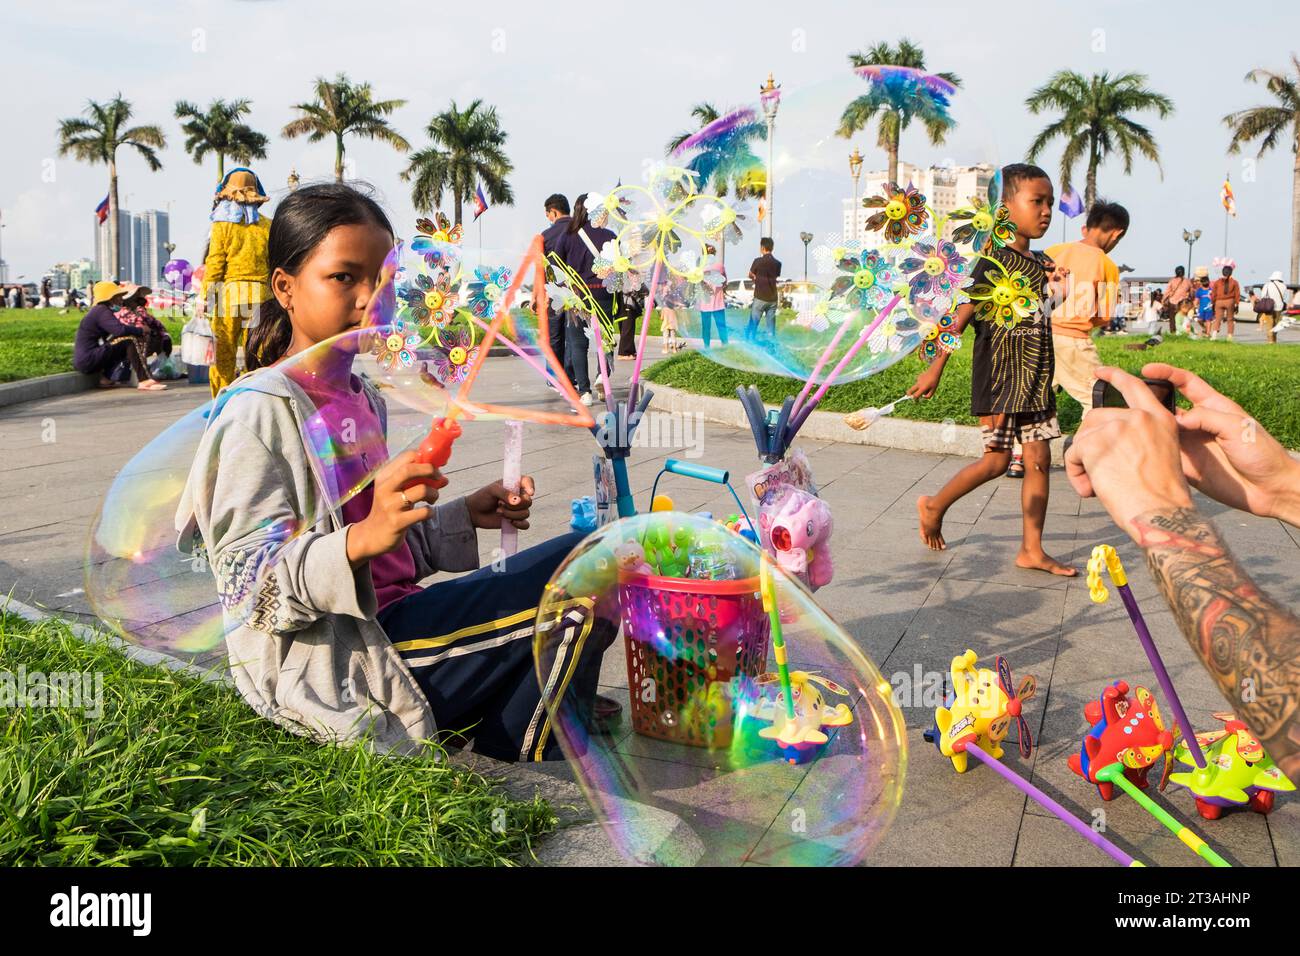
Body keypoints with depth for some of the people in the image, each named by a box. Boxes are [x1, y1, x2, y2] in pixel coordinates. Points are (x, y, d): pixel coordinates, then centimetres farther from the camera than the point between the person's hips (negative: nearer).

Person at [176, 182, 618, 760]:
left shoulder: (365, 400, 16)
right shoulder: (259, 411, -11)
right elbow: (250, 583, -21)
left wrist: (465, 515, 8)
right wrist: (363, 539, -36)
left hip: (386, 626, 9)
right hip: (327, 669, -9)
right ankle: (509, 757, 1)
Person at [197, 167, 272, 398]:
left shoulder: (222, 224, 0)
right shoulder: (267, 225, 8)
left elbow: (214, 264, -4)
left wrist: (204, 295, 0)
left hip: (230, 292, -2)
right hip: (260, 294, 3)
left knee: (223, 355, 5)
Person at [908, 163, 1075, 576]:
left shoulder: (1044, 264, 11)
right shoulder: (995, 259, -11)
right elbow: (964, 313, -13)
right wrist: (936, 368, -14)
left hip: (1036, 378, 7)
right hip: (999, 375, -7)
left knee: (1039, 460, 4)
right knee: (997, 459, -3)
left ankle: (1032, 549, 11)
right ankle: (934, 505, 20)